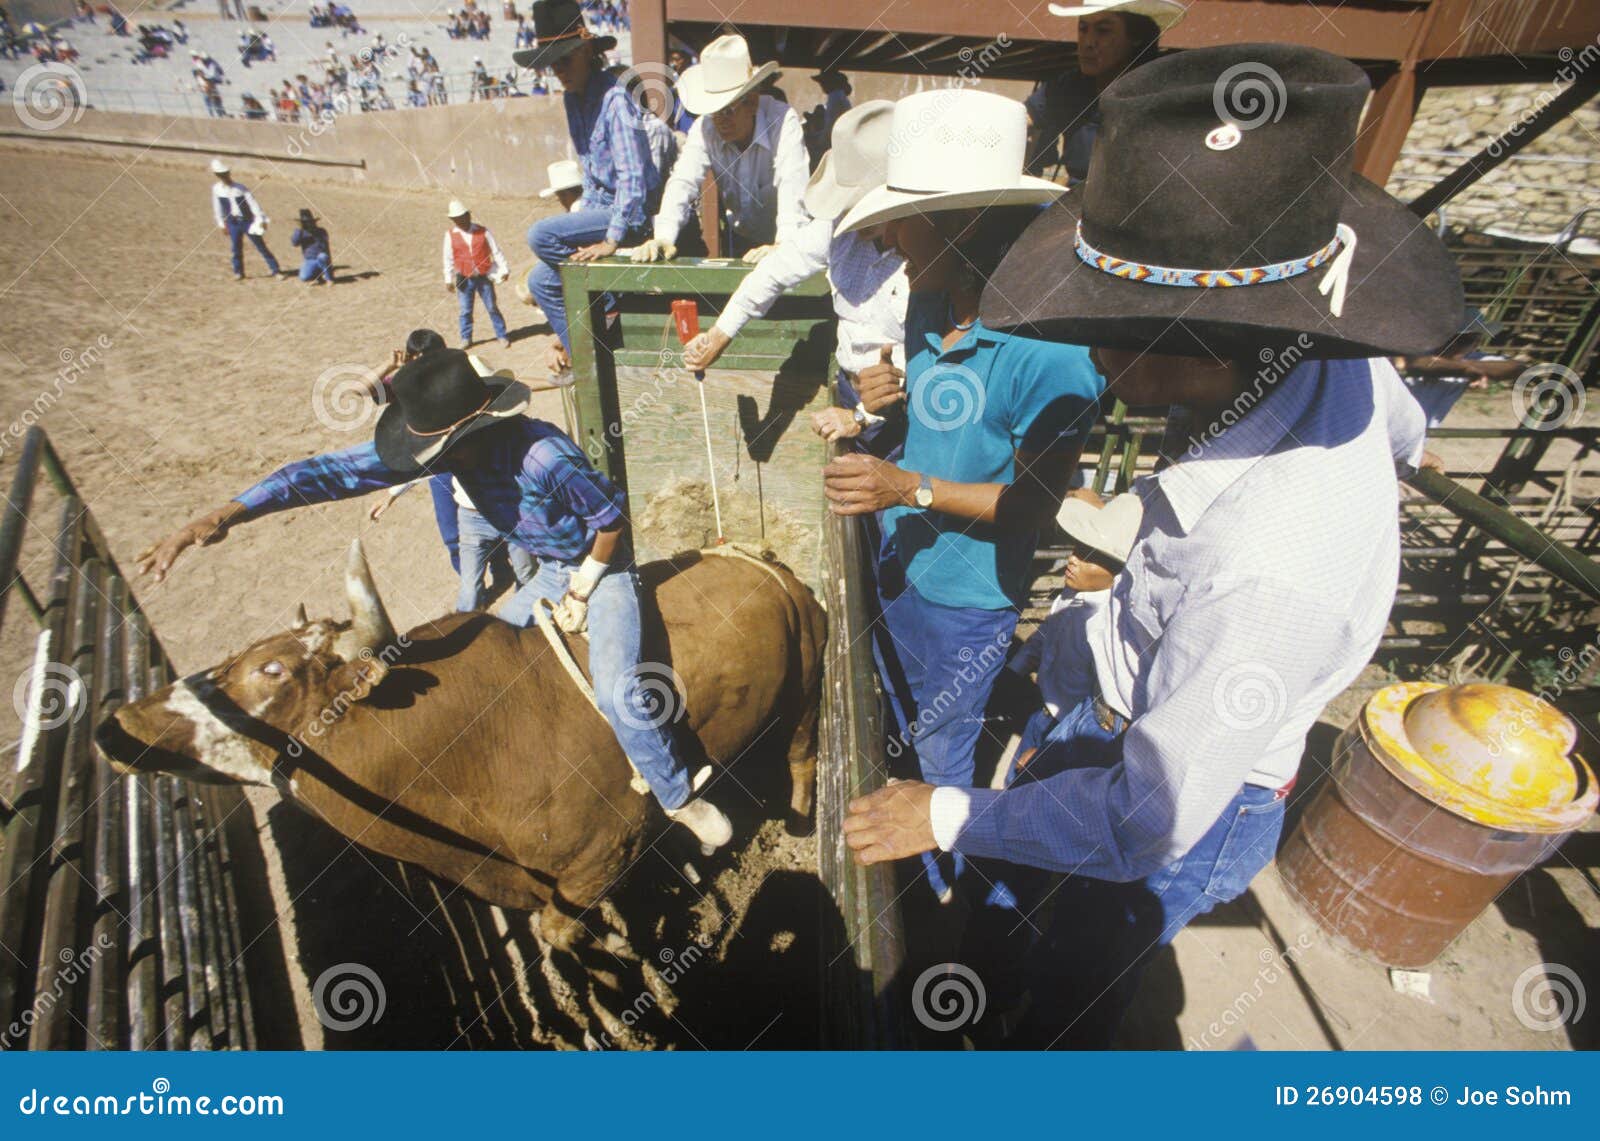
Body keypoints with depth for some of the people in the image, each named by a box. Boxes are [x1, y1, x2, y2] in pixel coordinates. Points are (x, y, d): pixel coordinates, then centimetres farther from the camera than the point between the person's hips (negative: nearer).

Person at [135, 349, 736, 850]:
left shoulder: (544, 455, -35)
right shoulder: (443, 447, -14)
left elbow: (611, 517, -21)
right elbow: (337, 470, -16)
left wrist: (581, 592, -14)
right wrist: (225, 514, -24)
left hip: (602, 569, -7)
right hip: (549, 574, 8)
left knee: (617, 693, -23)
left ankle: (680, 798, -2)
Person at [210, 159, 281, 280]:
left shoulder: (241, 188, -9)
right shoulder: (216, 189, -2)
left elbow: (253, 203, -11)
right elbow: (217, 207, 7)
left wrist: (261, 220, -18)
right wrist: (221, 224, 9)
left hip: (248, 221, -2)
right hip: (233, 223, 2)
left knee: (260, 245, -1)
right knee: (236, 248, 4)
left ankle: (274, 269, 4)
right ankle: (238, 272, 18)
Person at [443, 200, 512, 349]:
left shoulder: (482, 232, -1)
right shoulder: (451, 235, -2)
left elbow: (496, 251, 2)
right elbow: (448, 258, 1)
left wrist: (504, 270, -4)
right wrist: (448, 279, 1)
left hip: (484, 277, 0)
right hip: (464, 279, 0)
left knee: (492, 308, 6)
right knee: (465, 311, 6)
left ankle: (501, 335, 16)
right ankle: (466, 338, 19)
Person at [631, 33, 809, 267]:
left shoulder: (783, 121, -20)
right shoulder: (705, 127, -10)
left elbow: (794, 185, -32)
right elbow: (683, 182, -20)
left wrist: (784, 246, -48)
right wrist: (663, 238, -38)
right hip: (740, 238, 4)